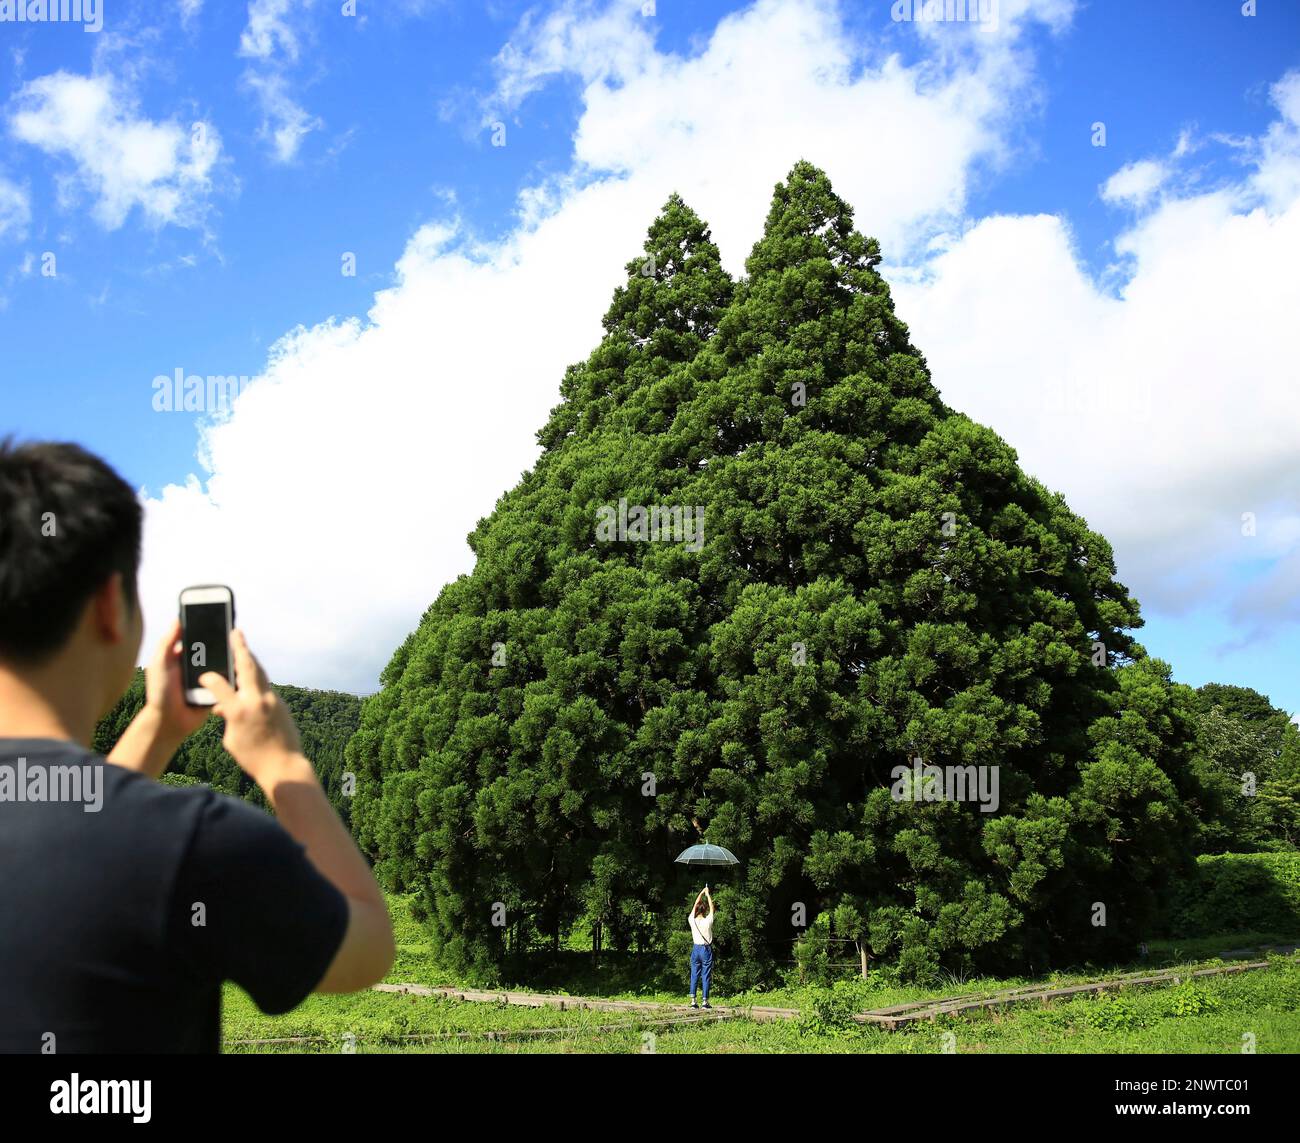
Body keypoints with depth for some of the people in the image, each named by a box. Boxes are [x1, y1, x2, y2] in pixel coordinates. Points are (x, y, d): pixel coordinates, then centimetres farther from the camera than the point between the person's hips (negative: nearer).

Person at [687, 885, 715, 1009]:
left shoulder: (692, 920, -4)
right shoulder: (708, 921, -11)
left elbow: (695, 905, 9)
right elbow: (712, 908, 3)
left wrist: (701, 893, 17)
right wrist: (708, 895, 13)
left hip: (696, 949, 3)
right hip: (706, 949, -3)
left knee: (694, 976, 6)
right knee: (706, 976, 0)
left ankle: (693, 1001, 3)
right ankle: (705, 1002, -1)